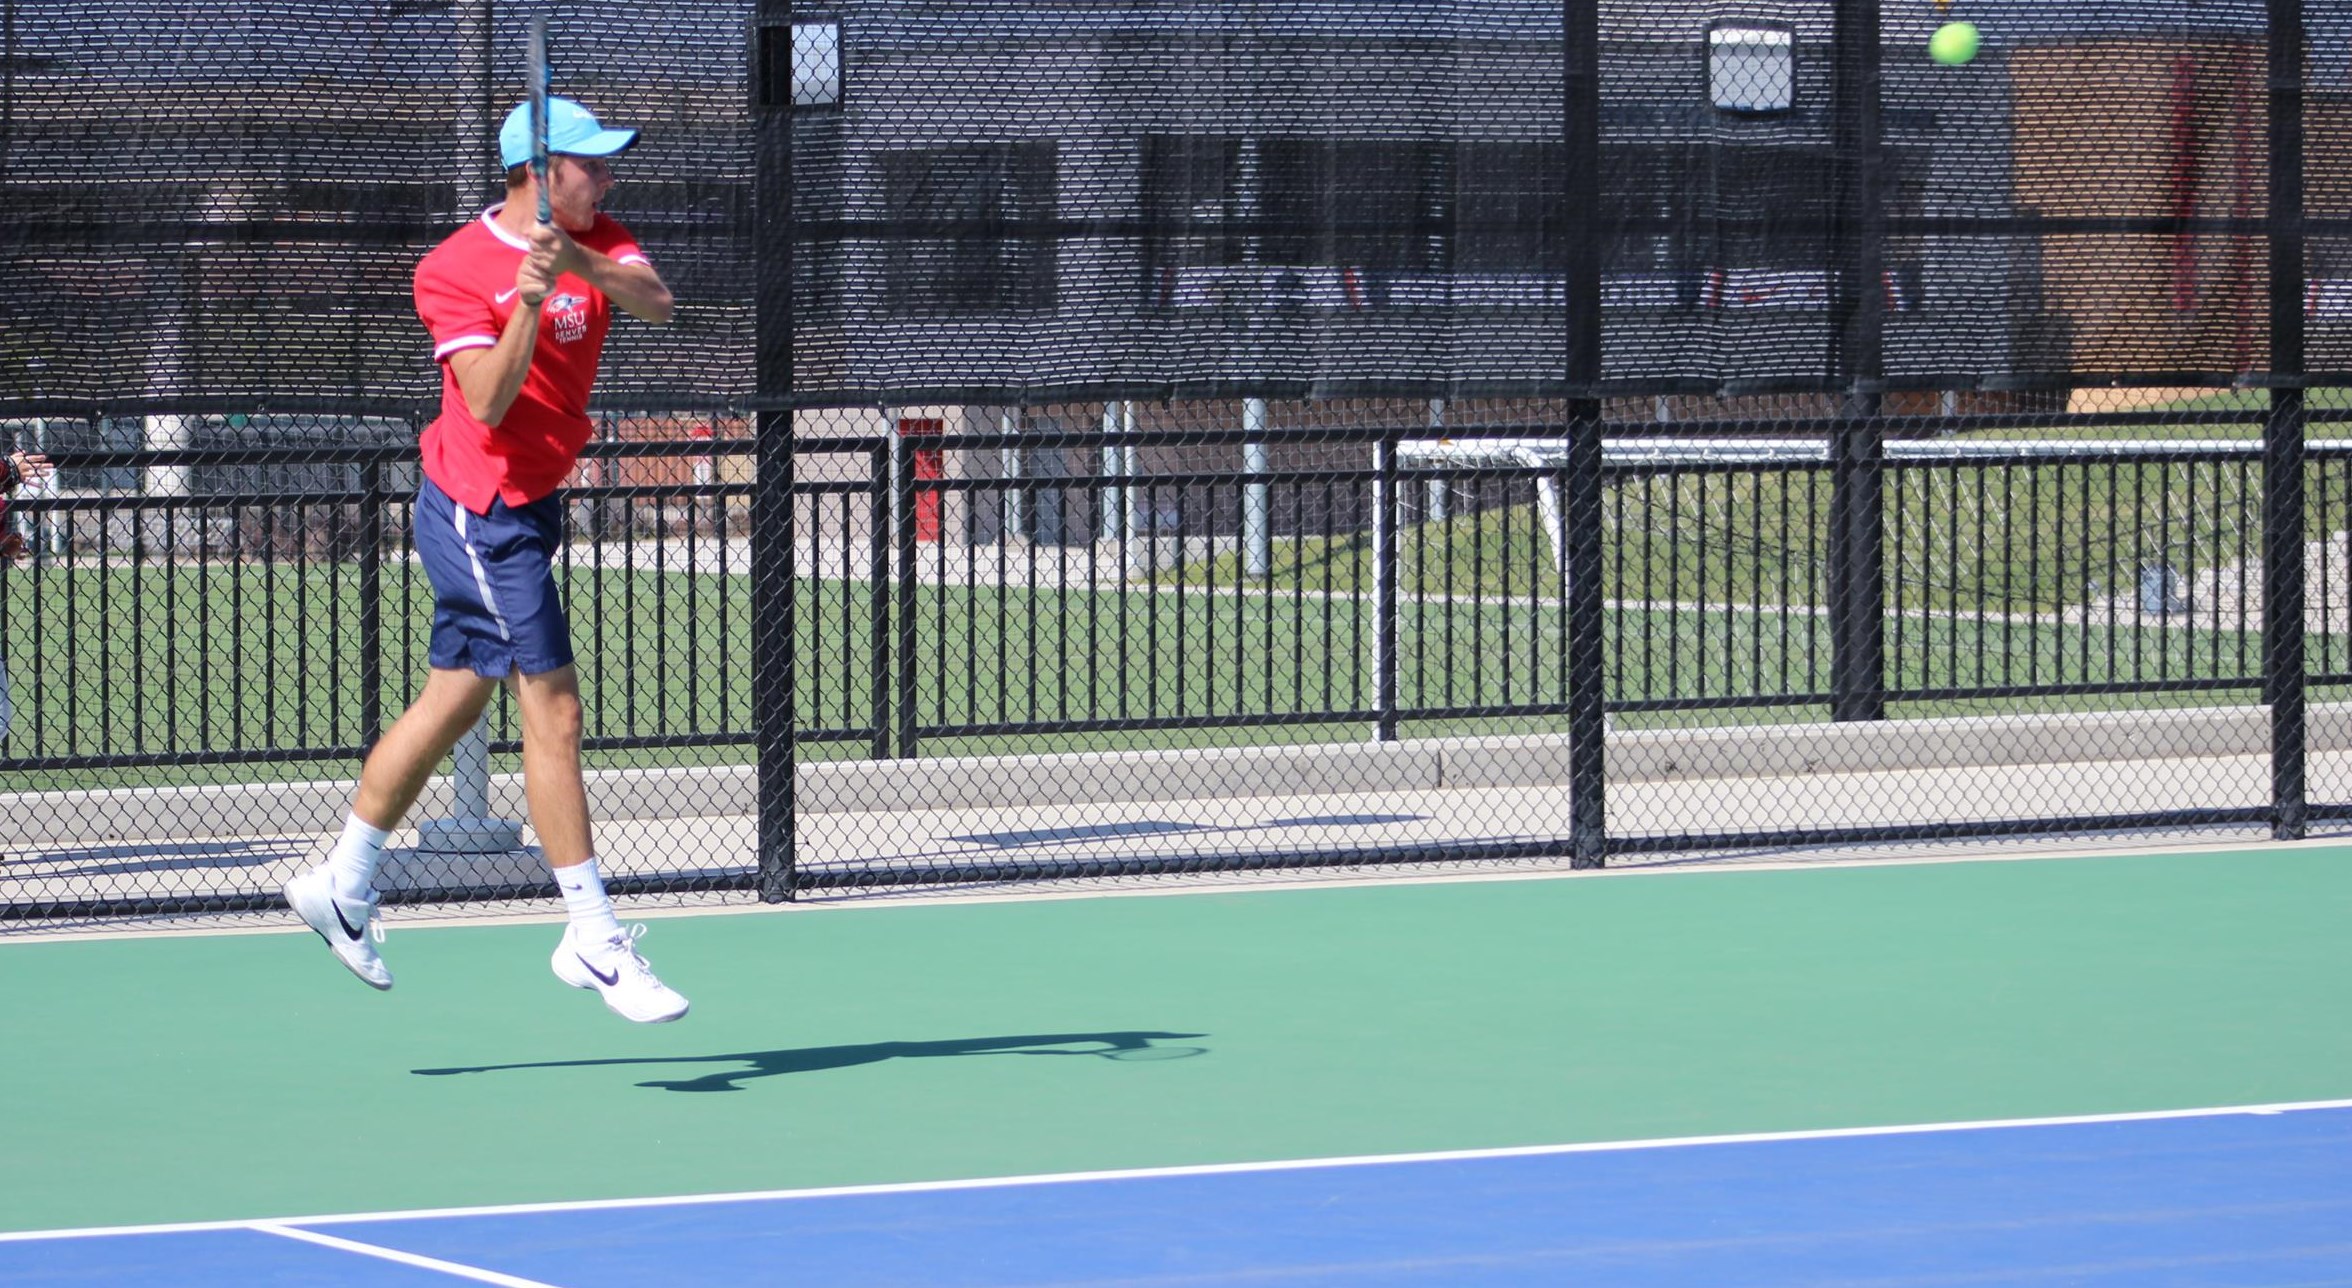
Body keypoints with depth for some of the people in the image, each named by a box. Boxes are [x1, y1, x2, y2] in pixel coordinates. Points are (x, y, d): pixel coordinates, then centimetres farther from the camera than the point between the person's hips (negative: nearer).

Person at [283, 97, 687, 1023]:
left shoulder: (598, 242, 4)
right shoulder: (454, 270, -15)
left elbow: (656, 303, -16)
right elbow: (488, 403, -24)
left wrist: (580, 264, -33)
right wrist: (530, 302, -35)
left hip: (527, 509, 8)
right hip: (480, 513, -8)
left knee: (452, 701, 16)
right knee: (553, 712, -10)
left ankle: (341, 886, 29)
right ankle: (594, 940, -8)